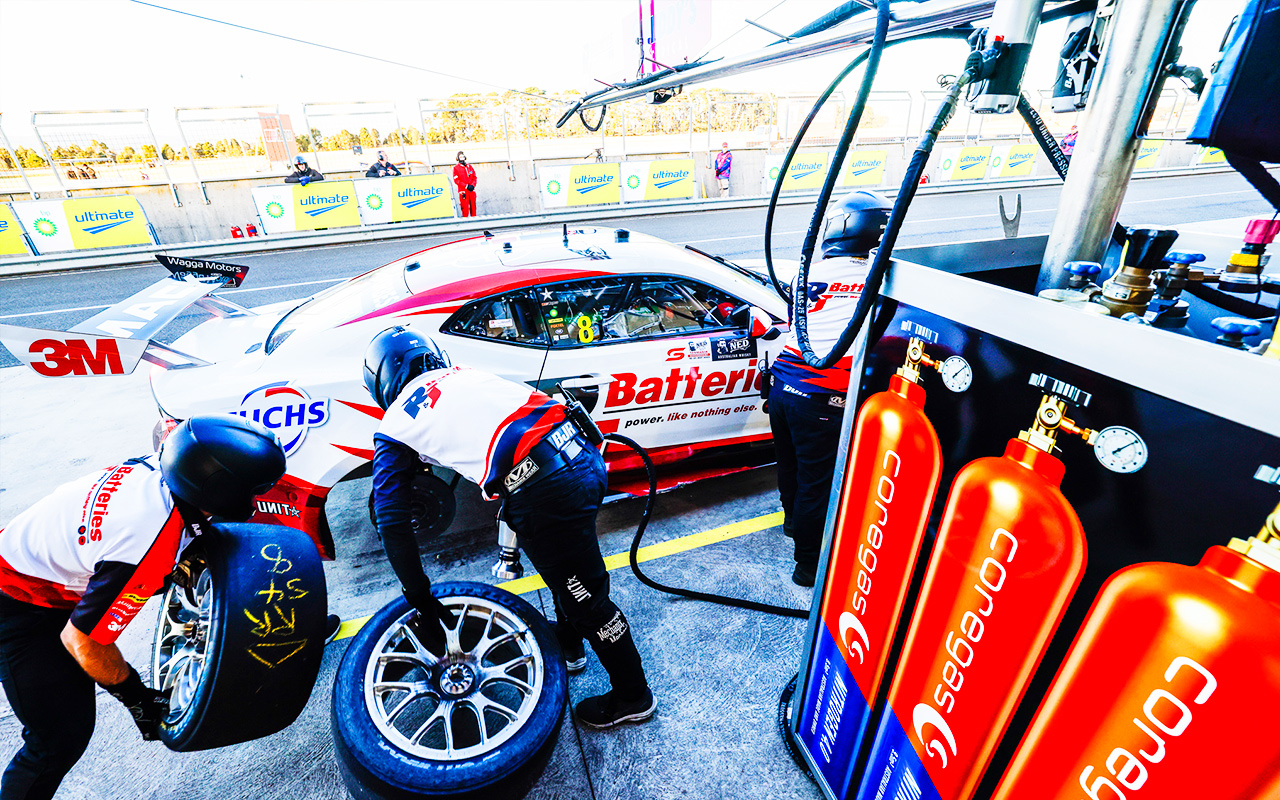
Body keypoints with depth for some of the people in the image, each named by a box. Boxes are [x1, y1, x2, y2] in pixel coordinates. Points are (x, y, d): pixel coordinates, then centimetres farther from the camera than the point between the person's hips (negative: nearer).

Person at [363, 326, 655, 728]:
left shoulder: (392, 428, 13)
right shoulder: (463, 373, 28)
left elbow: (393, 524, 11)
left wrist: (421, 602, 21)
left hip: (545, 490, -7)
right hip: (582, 453, 7)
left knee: (586, 599, 14)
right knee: (568, 574, 31)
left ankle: (633, 697, 37)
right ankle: (568, 647, 56)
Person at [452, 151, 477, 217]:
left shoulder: (470, 166, 16)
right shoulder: (456, 168, 3)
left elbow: (474, 177, 13)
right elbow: (456, 180, -4)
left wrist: (472, 185, -6)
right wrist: (466, 186, -14)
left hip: (472, 190, 4)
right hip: (463, 191, -4)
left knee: (473, 207, 5)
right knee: (465, 208, -8)